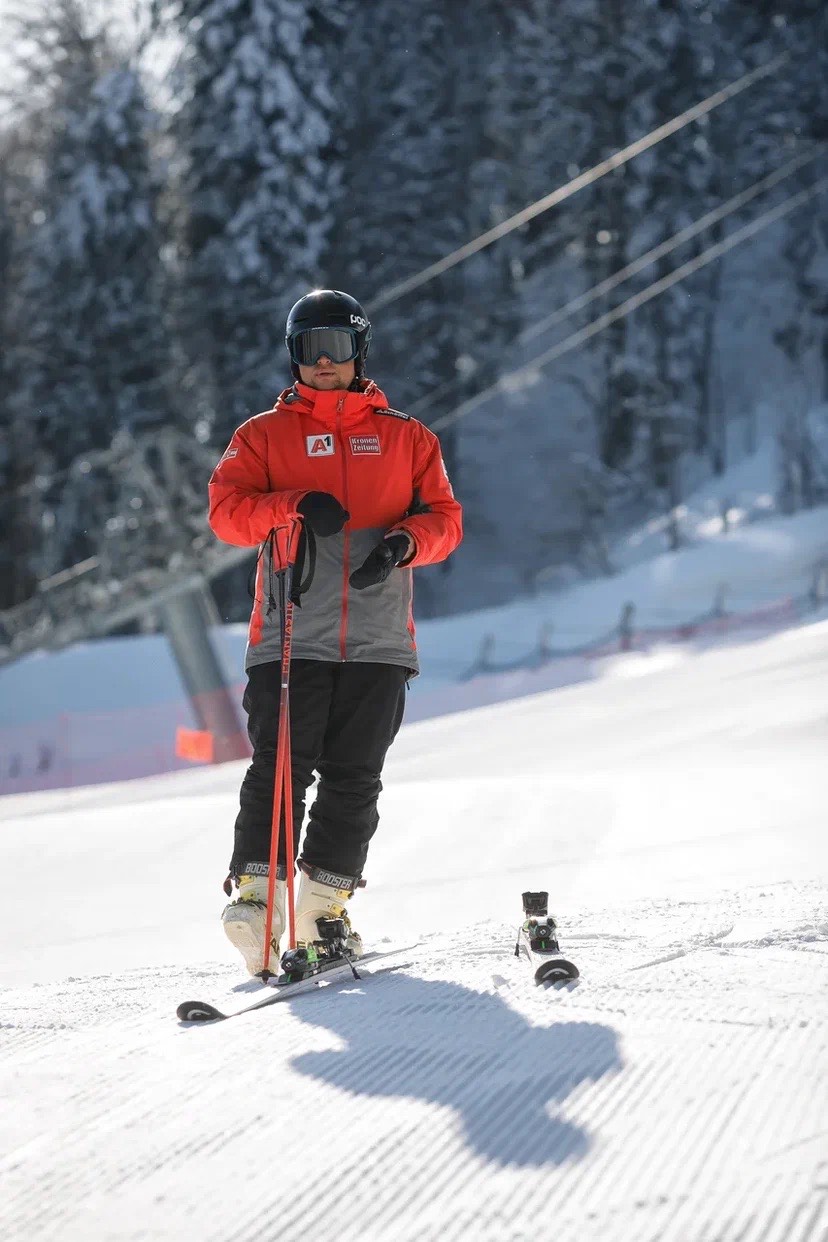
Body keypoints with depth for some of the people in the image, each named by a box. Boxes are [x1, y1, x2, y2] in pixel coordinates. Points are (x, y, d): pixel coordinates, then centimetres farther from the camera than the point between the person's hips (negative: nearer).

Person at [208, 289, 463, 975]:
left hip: (379, 640, 2)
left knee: (354, 779, 2)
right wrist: (295, 505, -17)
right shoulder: (264, 435, 11)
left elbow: (446, 519, 10)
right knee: (281, 768, -13)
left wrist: (405, 541, -12)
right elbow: (226, 510, 0)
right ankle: (254, 891, -15)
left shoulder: (406, 436, 14)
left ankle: (325, 903, 10)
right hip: (290, 636, -2)